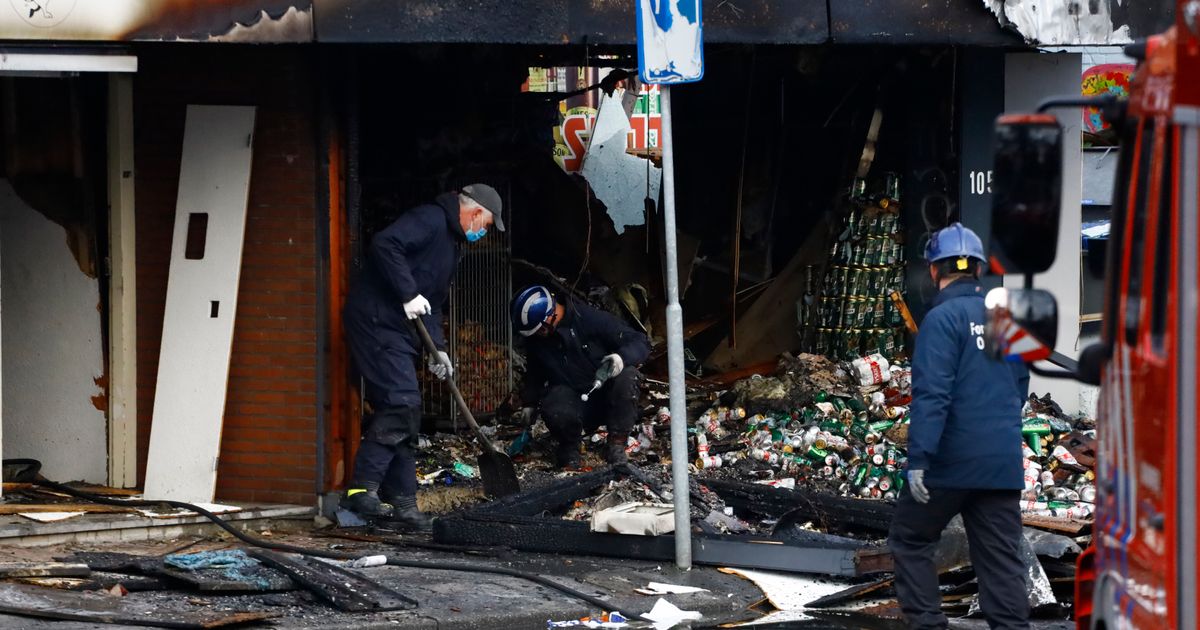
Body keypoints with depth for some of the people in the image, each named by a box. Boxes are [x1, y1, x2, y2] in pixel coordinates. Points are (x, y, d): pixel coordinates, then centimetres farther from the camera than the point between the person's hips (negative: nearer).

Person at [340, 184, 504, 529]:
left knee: (404, 416, 10)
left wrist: (437, 348, 13)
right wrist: (408, 295, -24)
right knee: (400, 403, -18)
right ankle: (362, 489, -20)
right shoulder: (430, 219, -10)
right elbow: (384, 244, -25)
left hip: (399, 330, 11)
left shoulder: (450, 242, 23)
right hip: (376, 319, -11)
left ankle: (401, 502, 12)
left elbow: (433, 302, 25)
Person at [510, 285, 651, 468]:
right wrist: (528, 404, 21)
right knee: (556, 413, -35)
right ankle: (569, 445, 2)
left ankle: (616, 444, -17)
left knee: (626, 376, -34)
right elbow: (534, 373, 22)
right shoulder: (534, 339, 1)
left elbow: (641, 343, -16)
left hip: (604, 397, -1)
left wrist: (621, 358, -35)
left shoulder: (592, 319, -15)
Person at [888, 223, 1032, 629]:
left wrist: (919, 458, -19)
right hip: (1004, 461, 6)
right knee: (1001, 557, 6)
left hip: (954, 459, -6)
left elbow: (931, 393, -18)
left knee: (910, 539, 11)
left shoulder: (943, 318, -11)